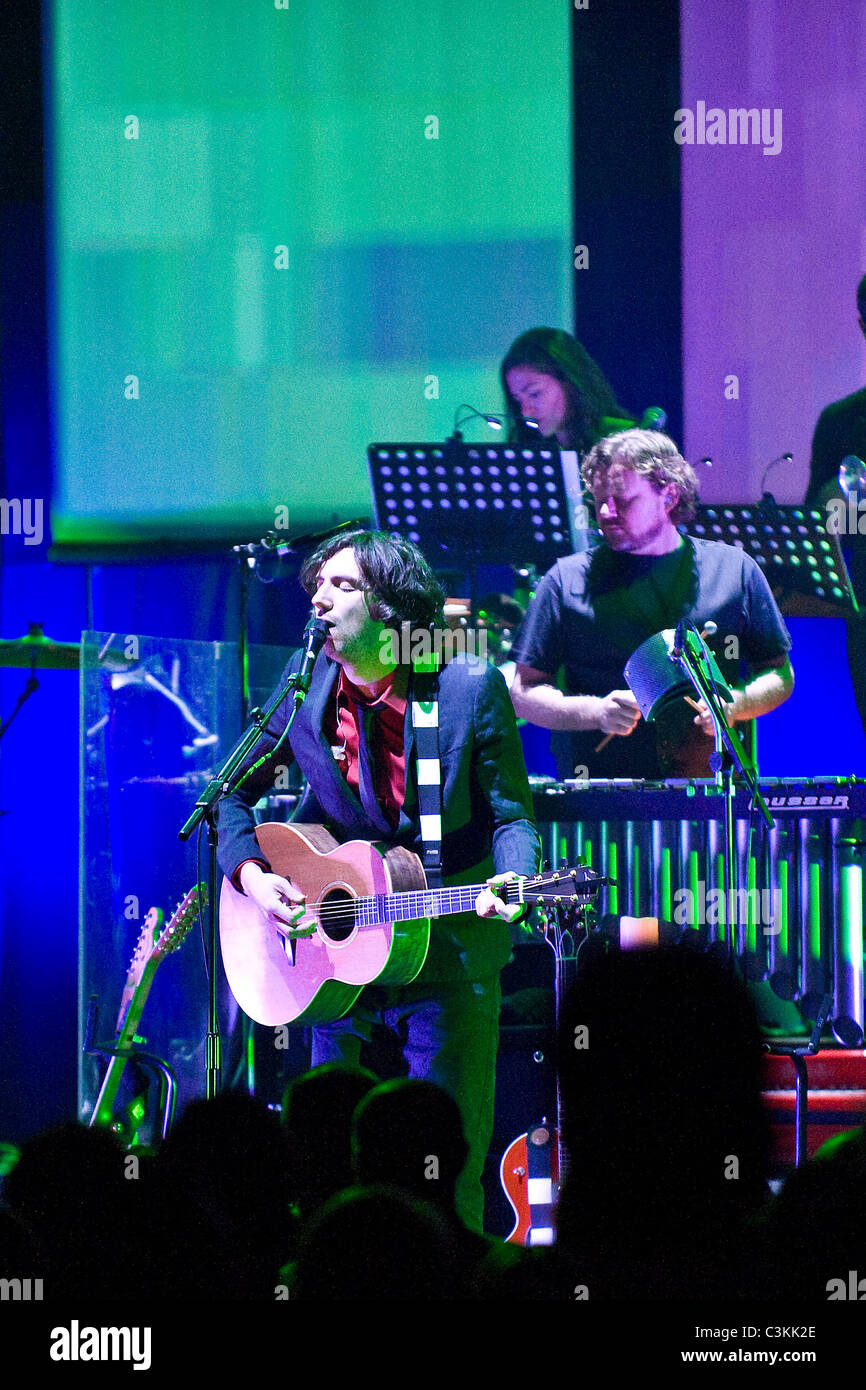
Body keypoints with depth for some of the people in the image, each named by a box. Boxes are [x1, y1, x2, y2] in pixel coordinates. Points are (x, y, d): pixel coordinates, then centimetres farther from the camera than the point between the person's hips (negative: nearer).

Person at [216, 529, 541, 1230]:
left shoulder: (472, 687, -8)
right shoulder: (305, 682, 0)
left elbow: (511, 816, -6)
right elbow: (234, 791, 9)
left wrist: (511, 885, -26)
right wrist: (251, 874, -8)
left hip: (449, 950, -3)